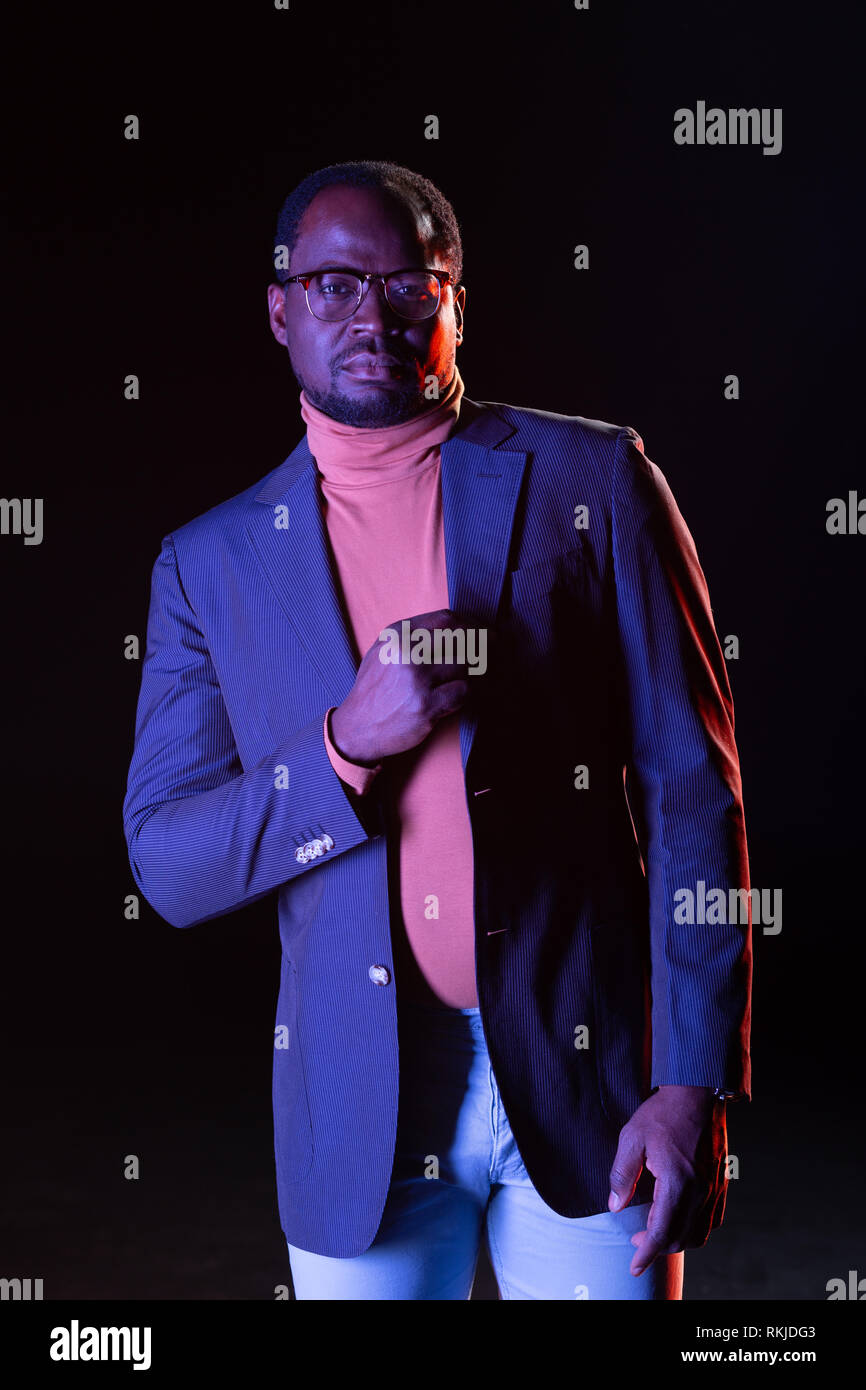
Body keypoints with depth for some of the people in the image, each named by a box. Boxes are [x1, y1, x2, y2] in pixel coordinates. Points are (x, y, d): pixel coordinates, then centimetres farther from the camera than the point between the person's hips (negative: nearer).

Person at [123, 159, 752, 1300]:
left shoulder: (593, 480, 0)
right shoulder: (210, 562, 5)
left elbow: (692, 790, -3)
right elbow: (166, 870, 1)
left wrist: (693, 1083, -10)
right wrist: (346, 743, -16)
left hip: (588, 1076, -1)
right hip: (362, 1111, 2)